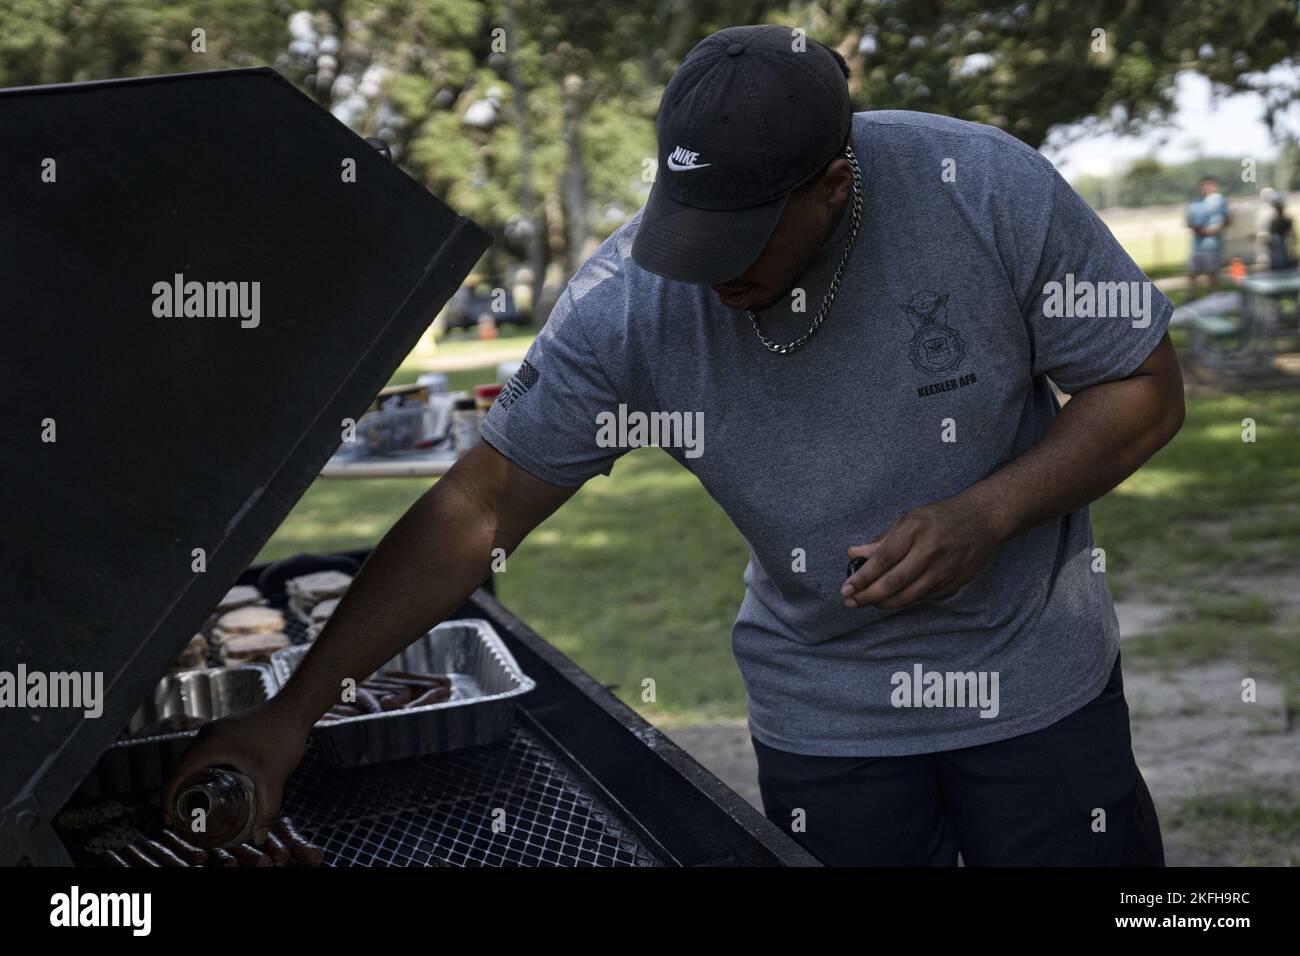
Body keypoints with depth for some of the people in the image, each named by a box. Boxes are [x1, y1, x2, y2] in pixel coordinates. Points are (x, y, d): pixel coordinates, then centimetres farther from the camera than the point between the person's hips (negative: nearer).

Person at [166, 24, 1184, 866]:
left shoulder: (992, 190, -20)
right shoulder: (628, 299, -18)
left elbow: (1147, 389, -9)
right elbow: (479, 507, -14)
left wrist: (984, 516, -25)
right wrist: (292, 713, -16)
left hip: (1036, 677, 0)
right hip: (823, 709, 0)